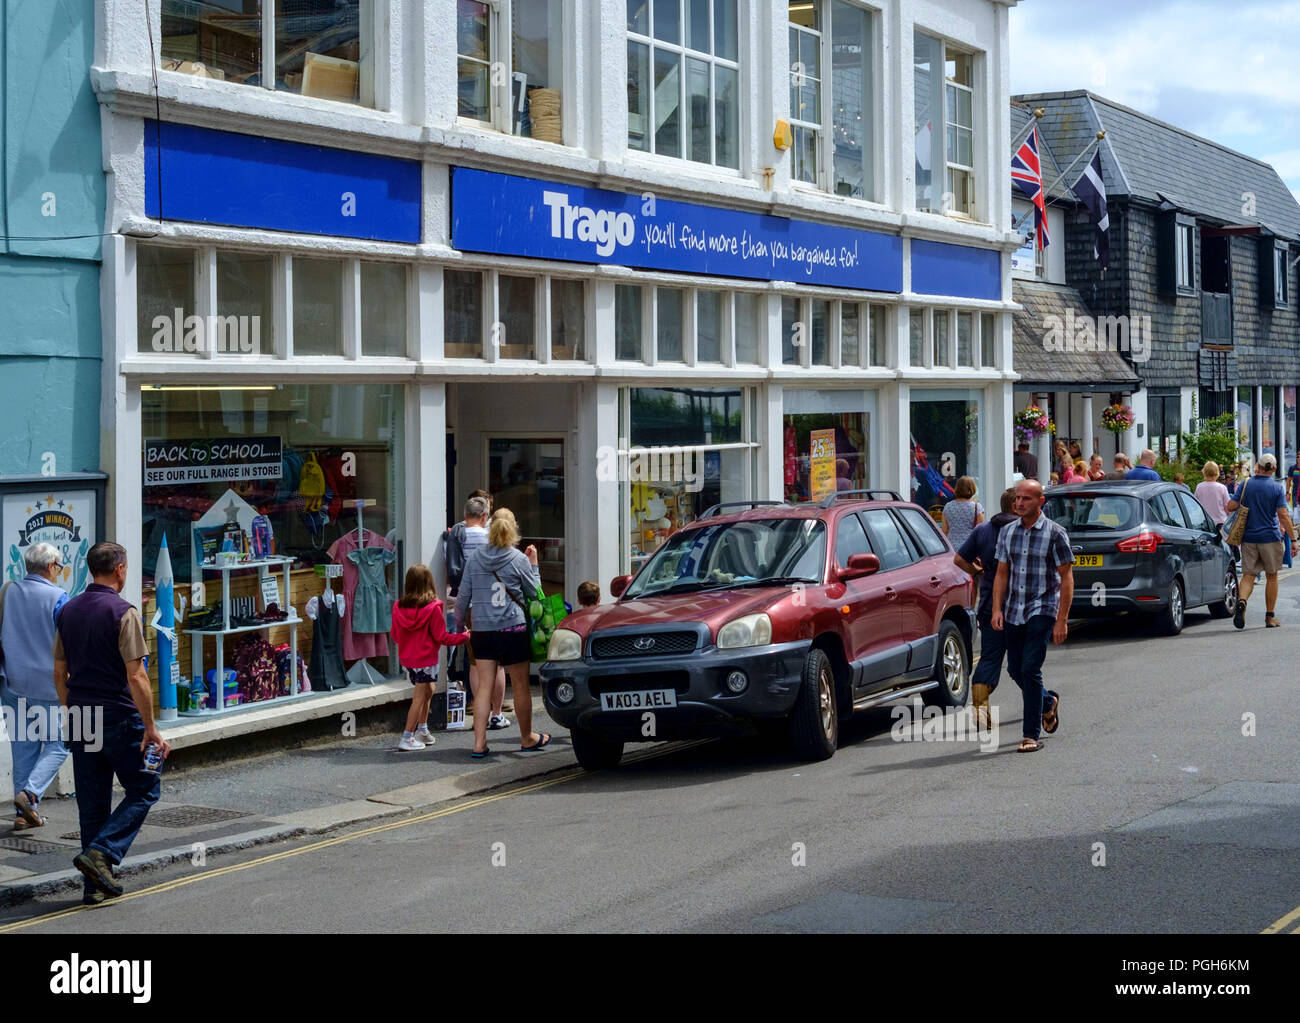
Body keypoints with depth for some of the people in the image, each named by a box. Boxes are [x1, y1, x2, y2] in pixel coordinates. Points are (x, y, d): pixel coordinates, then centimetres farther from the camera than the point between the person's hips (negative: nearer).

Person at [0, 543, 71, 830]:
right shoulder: (57, 597, -11)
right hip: (50, 684, -5)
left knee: (23, 747, 10)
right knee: (57, 743, 7)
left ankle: (25, 813, 11)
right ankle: (30, 792, -12)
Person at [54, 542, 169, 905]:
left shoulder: (68, 611, 9)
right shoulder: (123, 612, -13)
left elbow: (59, 673, 14)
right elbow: (136, 677, -17)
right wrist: (151, 728, -13)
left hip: (81, 718, 7)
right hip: (119, 717, -7)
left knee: (92, 803, 11)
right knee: (144, 789, 8)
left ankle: (96, 884, 12)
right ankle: (101, 852, -9)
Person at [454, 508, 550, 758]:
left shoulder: (474, 558, 2)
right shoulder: (519, 560, -6)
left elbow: (463, 596, 5)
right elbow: (534, 591, 5)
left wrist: (457, 625, 17)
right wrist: (534, 564, 14)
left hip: (482, 631, 3)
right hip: (512, 628, -3)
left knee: (484, 686, 3)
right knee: (521, 686, 10)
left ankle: (479, 743, -3)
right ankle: (527, 738, 22)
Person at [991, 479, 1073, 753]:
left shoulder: (1055, 534, -8)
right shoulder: (1007, 532, 7)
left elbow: (1066, 579, -7)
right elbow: (1002, 573, 11)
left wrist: (1061, 620, -12)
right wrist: (997, 609, -1)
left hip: (1042, 610, -6)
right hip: (1013, 612, 6)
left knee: (1030, 669, -13)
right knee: (1015, 669, 11)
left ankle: (1032, 735, -7)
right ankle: (1049, 702, 40)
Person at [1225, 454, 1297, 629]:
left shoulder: (1245, 484, 0)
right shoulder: (1277, 487, -5)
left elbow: (1231, 506, -5)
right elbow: (1283, 515, -11)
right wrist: (1293, 538, -6)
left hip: (1249, 538, 1)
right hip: (1270, 538, -1)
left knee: (1248, 575, 3)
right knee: (1271, 576, 12)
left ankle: (1241, 601, -27)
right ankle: (1270, 616, 14)